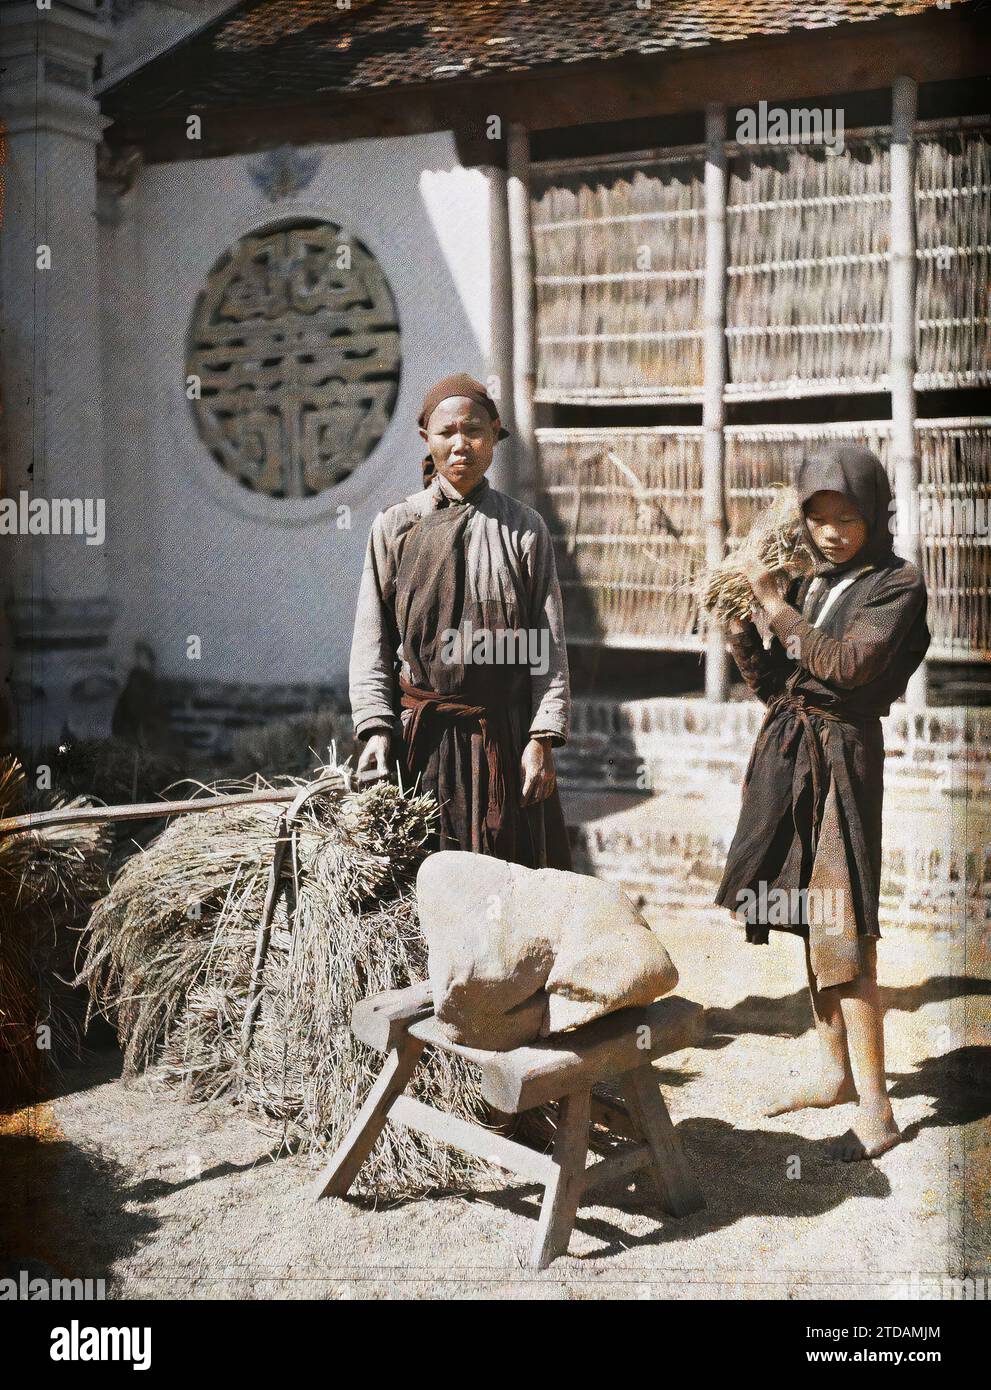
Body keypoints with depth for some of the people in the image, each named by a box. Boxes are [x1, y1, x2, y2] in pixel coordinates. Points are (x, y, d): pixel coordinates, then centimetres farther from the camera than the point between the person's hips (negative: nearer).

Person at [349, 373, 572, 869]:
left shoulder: (524, 528, 4)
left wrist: (543, 737, -8)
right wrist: (376, 729, -8)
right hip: (420, 734, 0)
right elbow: (371, 640, 2)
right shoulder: (394, 526, 5)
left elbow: (550, 644, 0)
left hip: (507, 736, 0)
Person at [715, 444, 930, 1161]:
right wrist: (738, 624, -1)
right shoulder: (810, 583, 12)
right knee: (812, 924, 14)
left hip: (842, 757, -7)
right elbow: (772, 683, 13)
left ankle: (876, 1112, -2)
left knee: (842, 937, -8)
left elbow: (846, 666, -20)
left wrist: (776, 605, -15)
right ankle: (835, 1070, 28)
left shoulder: (898, 583, -6)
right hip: (786, 754, 7)